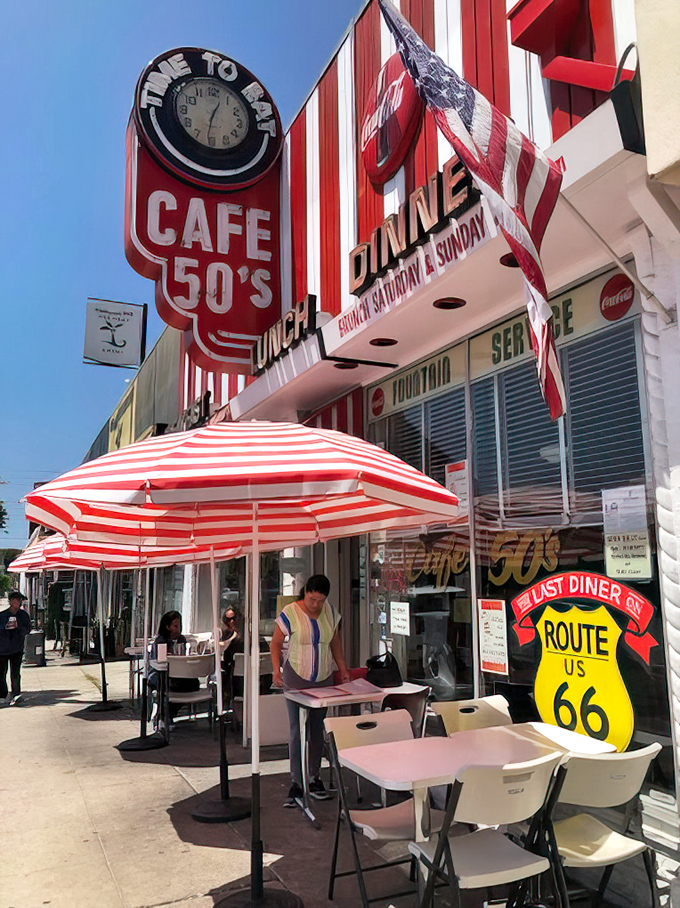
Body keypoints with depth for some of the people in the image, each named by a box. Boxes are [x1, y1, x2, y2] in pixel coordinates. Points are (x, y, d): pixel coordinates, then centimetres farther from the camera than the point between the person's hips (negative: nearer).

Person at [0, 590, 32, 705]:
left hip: (17, 649, -1)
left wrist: (18, 626, -18)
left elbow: (27, 631, 0)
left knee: (15, 674, -8)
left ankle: (16, 695, 1)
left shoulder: (24, 615, 5)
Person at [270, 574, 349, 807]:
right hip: (296, 678, -4)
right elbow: (276, 643, -6)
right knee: (297, 730, -2)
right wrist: (276, 669, -19)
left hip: (323, 679, 4)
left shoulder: (329, 611, 0)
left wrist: (343, 668, 7)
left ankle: (314, 778, 24)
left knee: (317, 729, 11)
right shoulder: (290, 613, -13)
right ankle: (296, 783, 7)